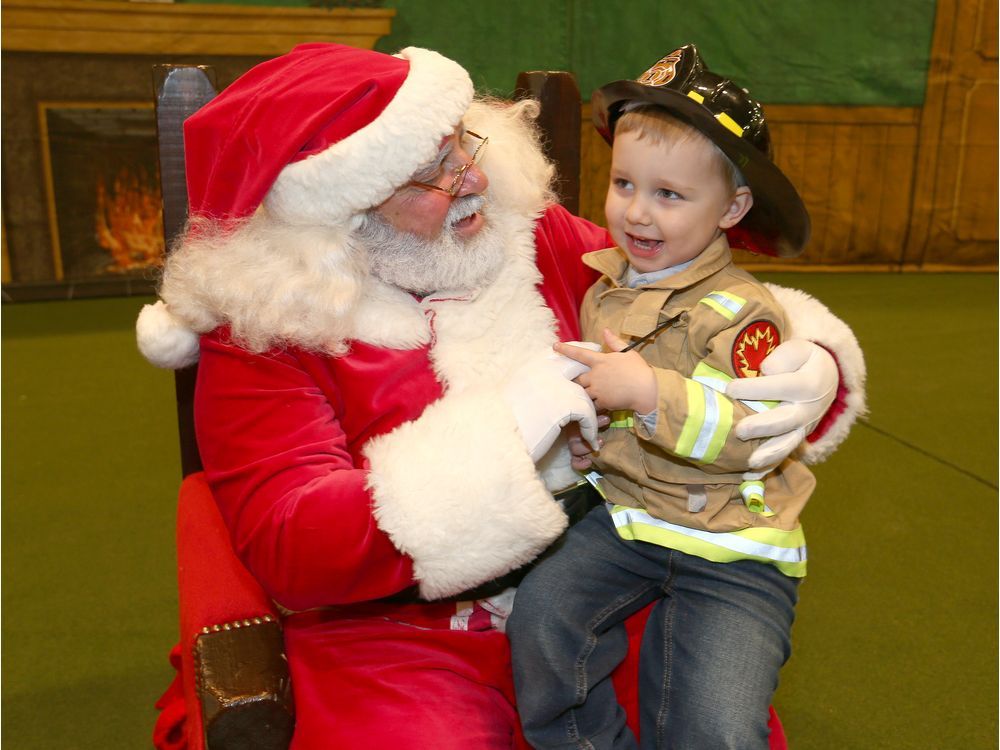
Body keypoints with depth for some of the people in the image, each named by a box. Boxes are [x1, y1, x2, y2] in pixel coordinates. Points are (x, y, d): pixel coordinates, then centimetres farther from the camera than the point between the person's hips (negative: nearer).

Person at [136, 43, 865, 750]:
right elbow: (287, 549, -17)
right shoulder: (262, 330, -9)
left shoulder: (532, 235, 1)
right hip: (396, 637, -2)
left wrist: (807, 361, -12)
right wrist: (497, 441, -26)